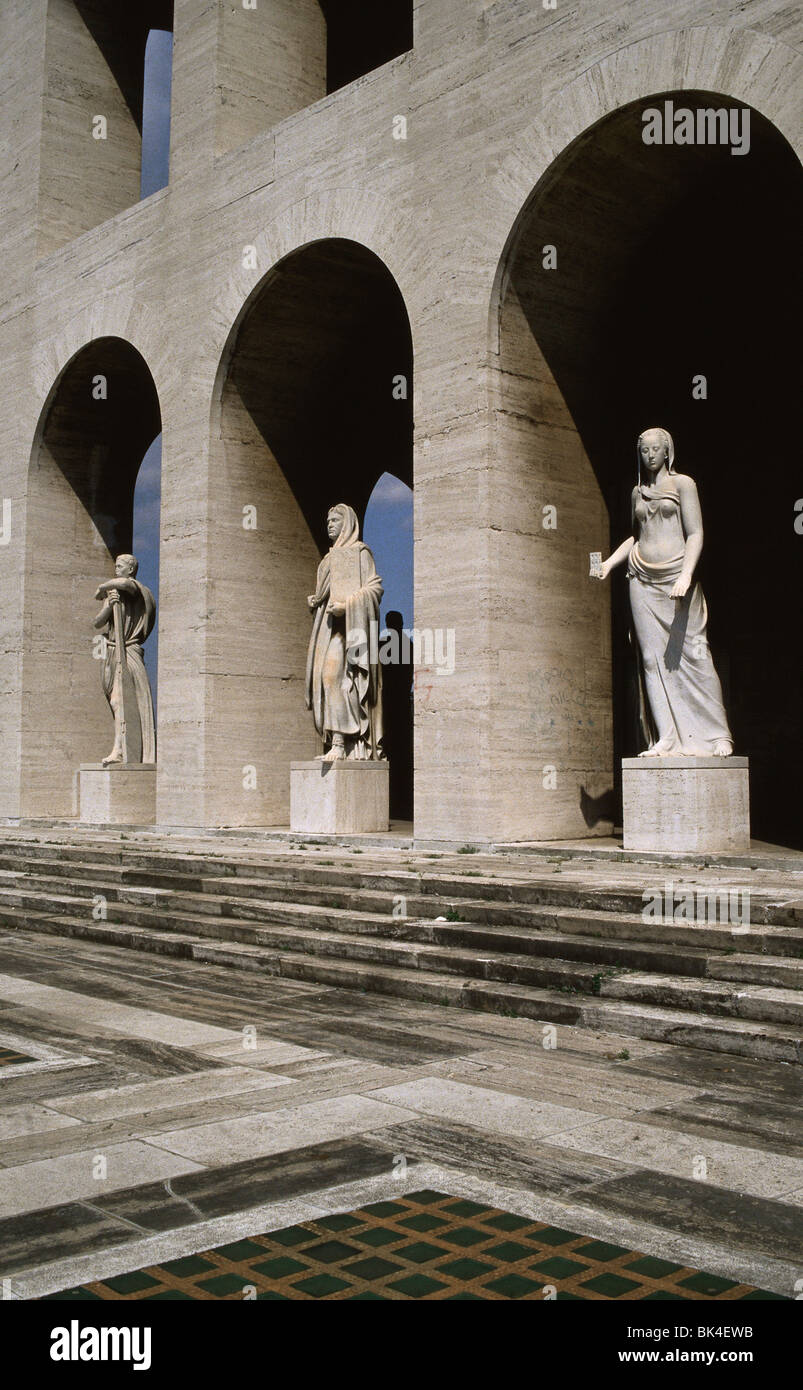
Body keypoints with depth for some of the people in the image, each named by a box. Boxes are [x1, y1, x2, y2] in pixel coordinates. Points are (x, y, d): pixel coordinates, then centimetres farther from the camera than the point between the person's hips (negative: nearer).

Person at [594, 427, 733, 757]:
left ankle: (717, 736, -3)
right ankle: (667, 739, -2)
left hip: (676, 574, -4)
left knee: (692, 653, -8)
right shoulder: (637, 492, 17)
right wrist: (609, 562, 14)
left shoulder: (682, 484, 2)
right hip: (643, 580, 5)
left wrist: (686, 574, -19)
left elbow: (695, 534, -5)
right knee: (653, 658, -3)